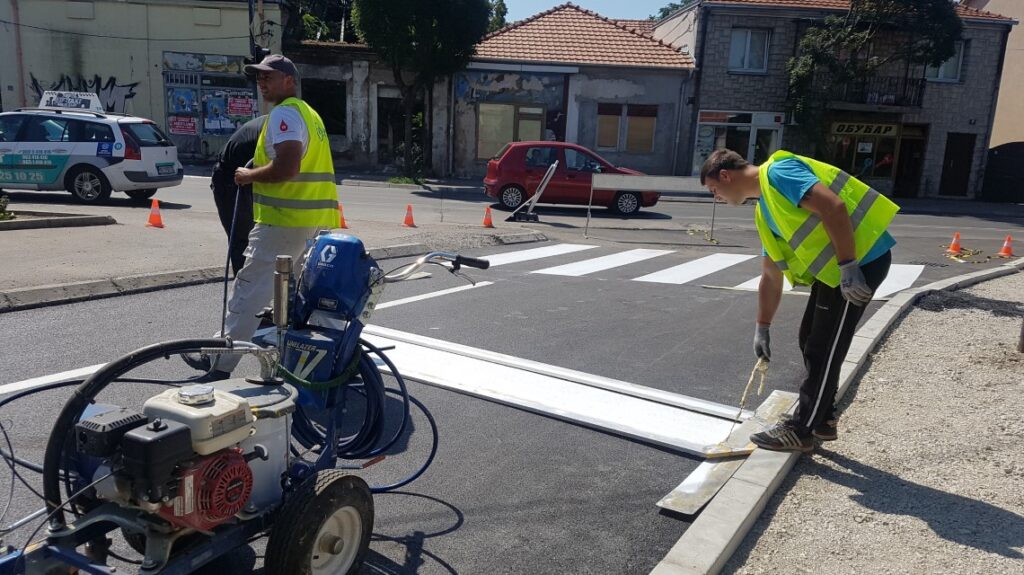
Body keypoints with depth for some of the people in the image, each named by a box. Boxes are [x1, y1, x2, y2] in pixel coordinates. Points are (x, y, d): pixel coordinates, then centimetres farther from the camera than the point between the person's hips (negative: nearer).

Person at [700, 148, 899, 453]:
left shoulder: (778, 172, -14)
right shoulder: (765, 211, 15)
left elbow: (834, 207, -26)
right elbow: (771, 277, 19)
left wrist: (848, 268, -25)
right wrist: (762, 328, 21)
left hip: (862, 258, -10)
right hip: (833, 267, 10)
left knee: (823, 350, -1)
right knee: (811, 341, 16)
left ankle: (800, 431, 11)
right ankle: (822, 420, 30)